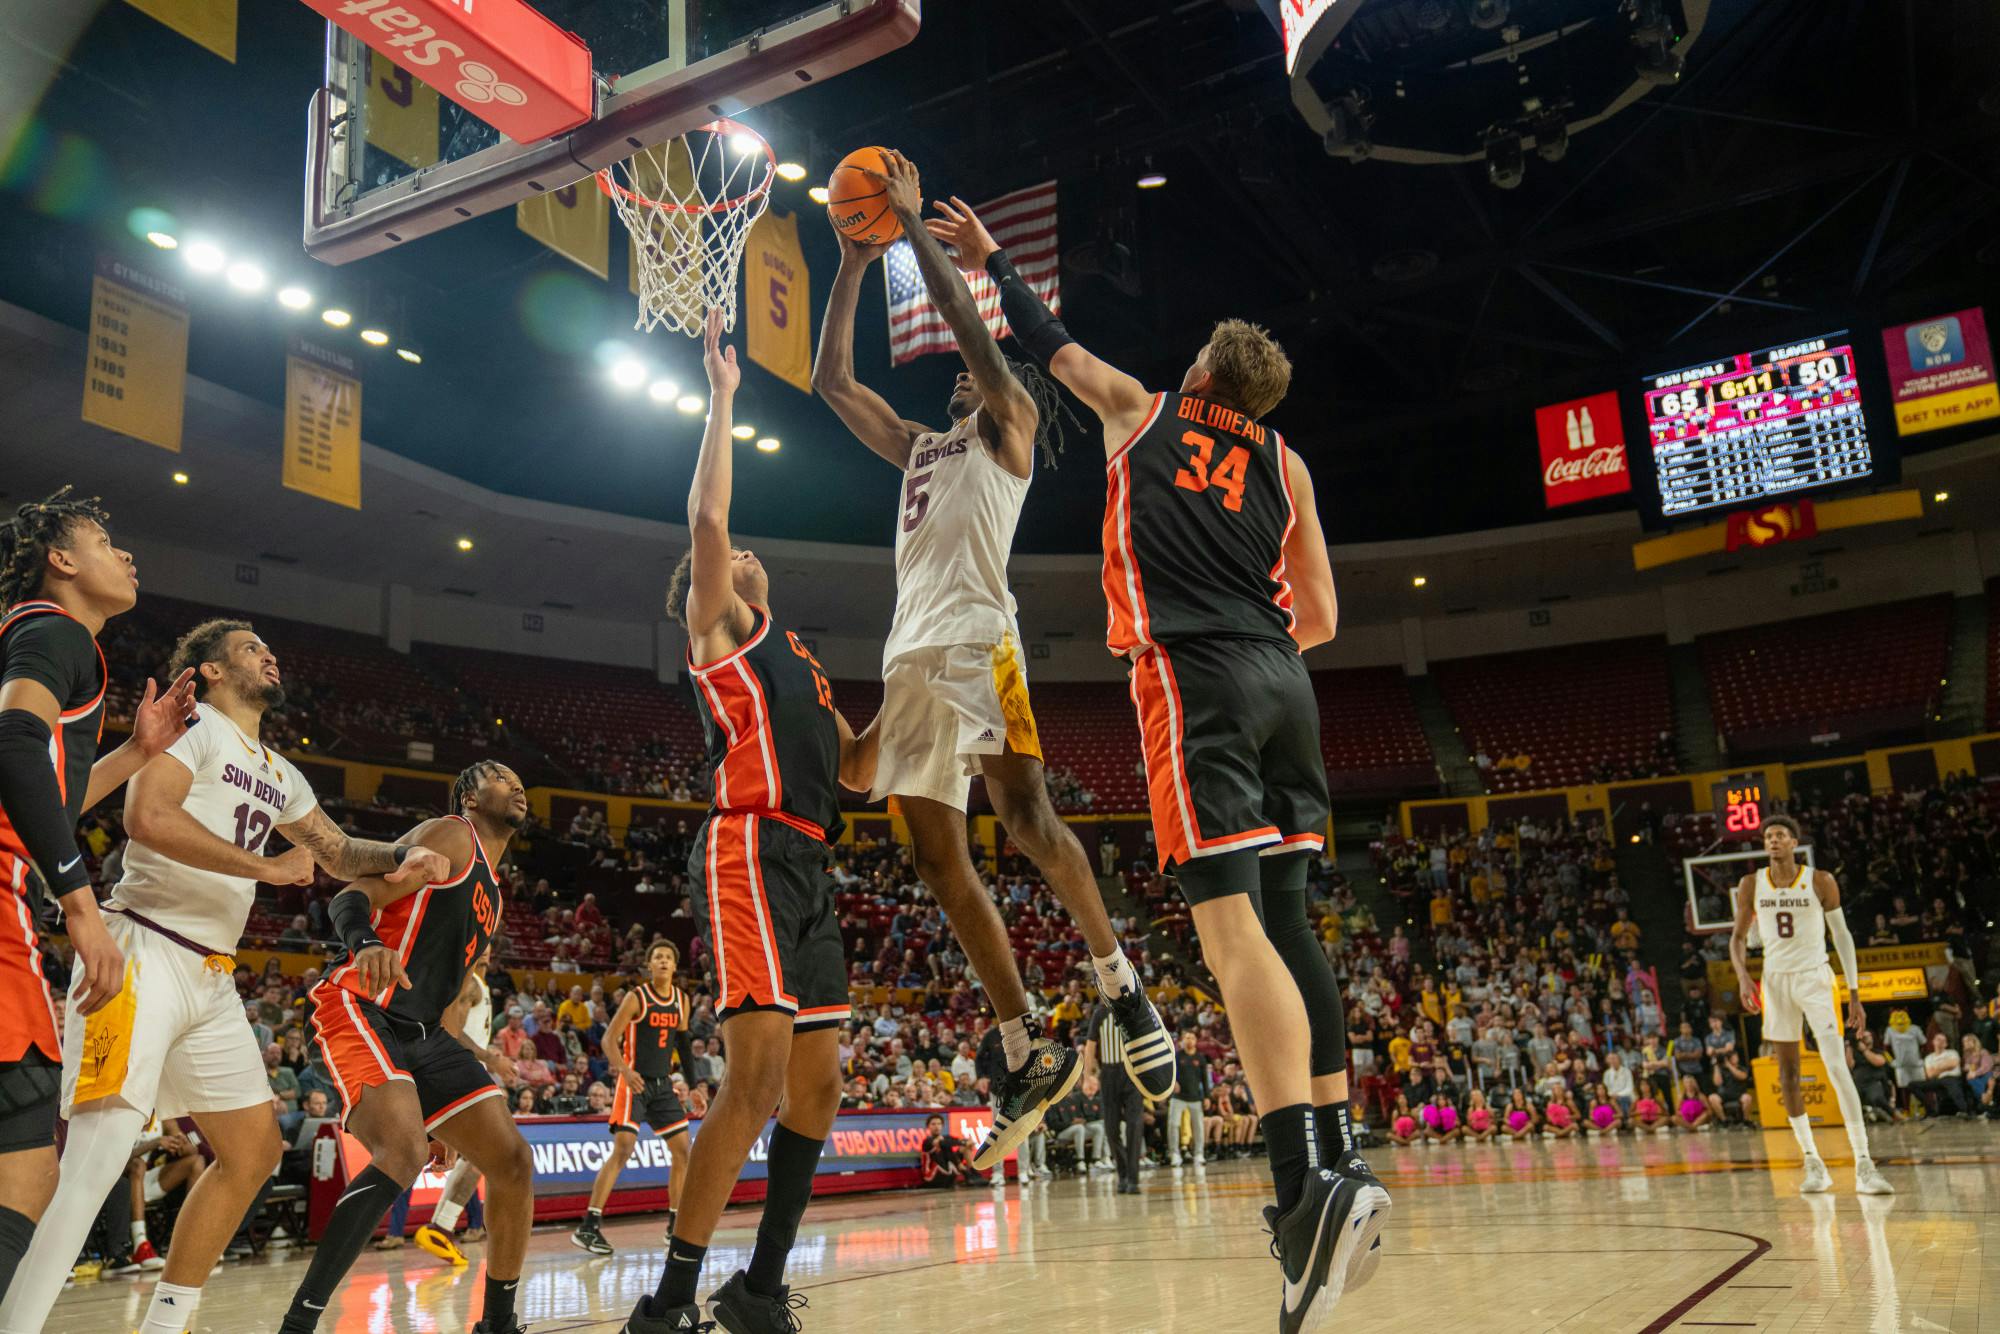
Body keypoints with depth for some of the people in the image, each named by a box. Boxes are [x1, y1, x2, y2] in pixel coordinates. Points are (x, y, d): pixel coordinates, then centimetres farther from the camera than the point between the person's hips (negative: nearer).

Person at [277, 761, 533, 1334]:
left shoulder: (492, 896, 25)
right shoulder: (450, 836, -1)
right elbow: (352, 898, -14)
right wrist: (366, 942, -36)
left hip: (423, 1031, 9)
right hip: (359, 1008, -9)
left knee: (514, 1161, 2)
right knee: (404, 1151, -31)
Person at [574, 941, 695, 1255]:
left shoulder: (682, 1001, 7)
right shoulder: (636, 998, -10)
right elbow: (609, 1039, -13)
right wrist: (624, 1070, -29)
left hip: (663, 1083, 6)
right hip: (635, 1082, -6)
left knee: (682, 1150, 5)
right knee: (622, 1148, -18)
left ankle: (676, 1223, 17)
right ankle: (588, 1226, -16)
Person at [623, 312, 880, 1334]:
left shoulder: (799, 663, 28)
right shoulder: (720, 623, 7)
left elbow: (856, 770, 27)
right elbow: (706, 517, -7)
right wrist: (722, 396, 0)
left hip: (806, 865, 8)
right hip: (749, 851, -8)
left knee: (816, 1084, 7)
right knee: (756, 1075, -17)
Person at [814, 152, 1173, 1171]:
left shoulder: (1007, 424, 13)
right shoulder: (918, 444, 31)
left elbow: (964, 319, 0)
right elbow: (831, 380, 32)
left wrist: (912, 220, 7)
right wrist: (853, 266, 29)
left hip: (975, 638, -7)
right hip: (909, 656, 8)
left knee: (1024, 816, -23)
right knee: (939, 860, 1)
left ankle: (1120, 984, -6)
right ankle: (1028, 1059, 6)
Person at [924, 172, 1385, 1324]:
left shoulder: (1142, 410, 15)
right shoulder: (1285, 464, 20)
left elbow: (1051, 339, 30)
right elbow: (1322, 619, 17)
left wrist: (987, 260, 45)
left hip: (1195, 673, -5)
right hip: (1283, 681, 5)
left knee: (1231, 921, -14)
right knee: (1286, 918, 8)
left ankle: (1310, 1177, -26)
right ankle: (1339, 1162, 8)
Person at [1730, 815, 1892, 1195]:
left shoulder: (1820, 882, -4)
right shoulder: (1752, 885, 1)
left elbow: (1842, 935, 2)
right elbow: (1738, 937, 8)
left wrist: (1854, 993, -1)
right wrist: (1743, 977, -10)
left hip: (1814, 977, -3)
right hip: (1776, 980, 3)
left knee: (1837, 1067, -15)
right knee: (1788, 1072, 6)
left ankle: (1864, 1165, -14)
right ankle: (1813, 1162, 17)